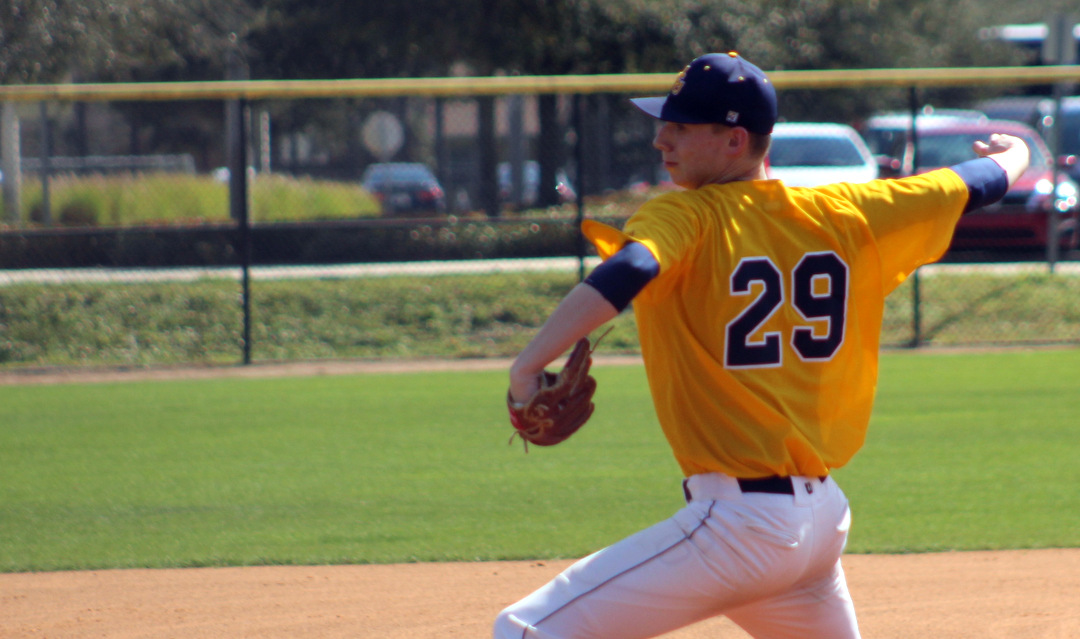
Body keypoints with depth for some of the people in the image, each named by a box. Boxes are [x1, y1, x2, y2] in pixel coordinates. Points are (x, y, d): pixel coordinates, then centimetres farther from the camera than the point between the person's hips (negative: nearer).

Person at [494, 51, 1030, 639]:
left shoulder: (685, 217, -8)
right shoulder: (842, 216, 10)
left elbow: (627, 272, -29)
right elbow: (971, 187, 23)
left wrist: (529, 364, -36)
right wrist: (1010, 157, 44)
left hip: (738, 524, -8)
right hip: (825, 516, 8)